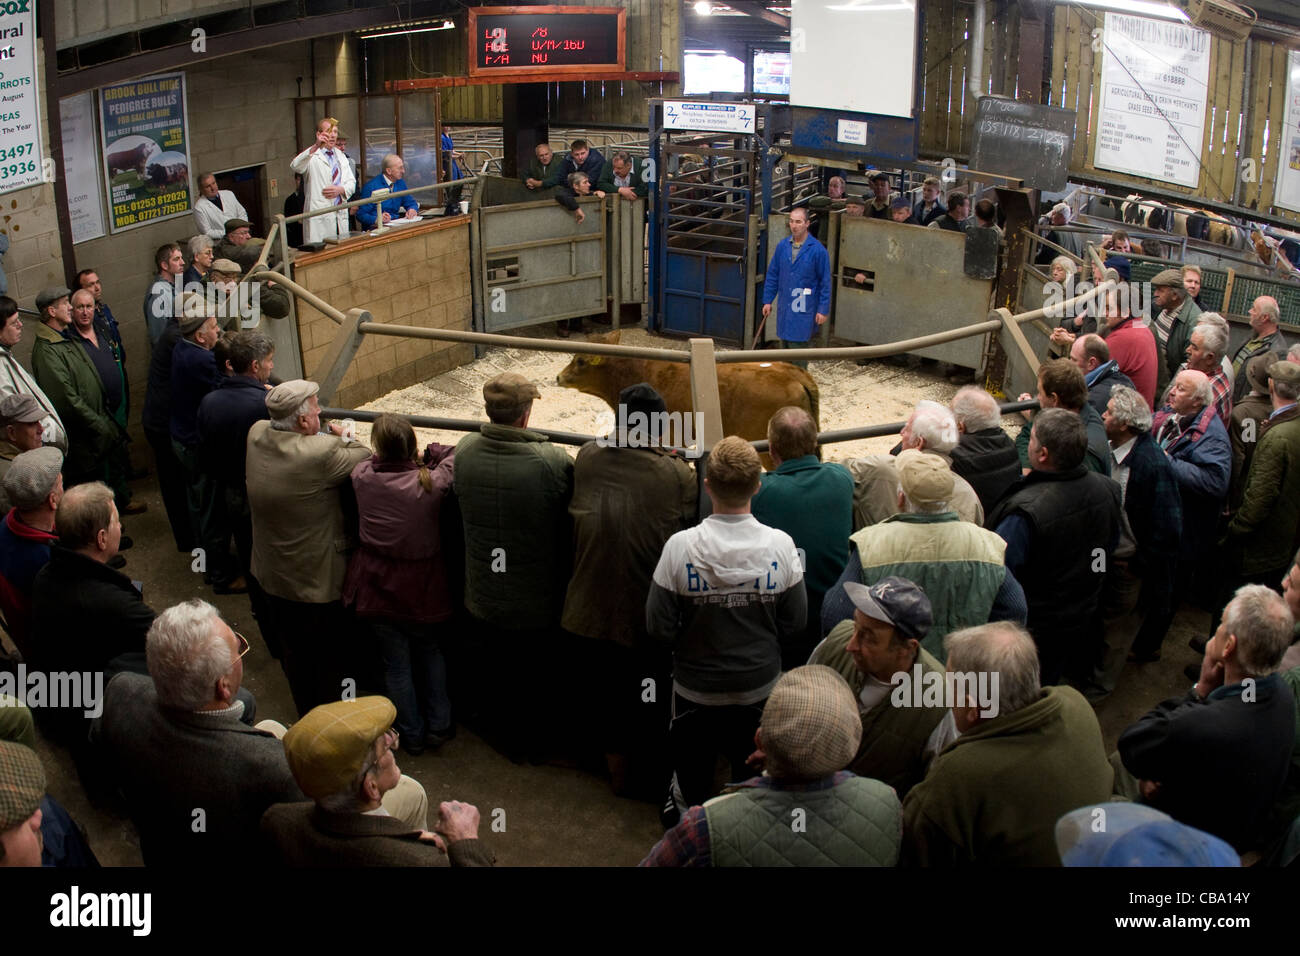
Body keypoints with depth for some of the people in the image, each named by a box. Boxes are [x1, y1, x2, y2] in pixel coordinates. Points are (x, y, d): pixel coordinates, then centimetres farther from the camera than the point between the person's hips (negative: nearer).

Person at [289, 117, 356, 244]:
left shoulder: (340, 155, 20)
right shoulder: (311, 155, -1)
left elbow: (351, 182, 18)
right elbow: (295, 166, -23)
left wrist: (341, 189, -6)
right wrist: (315, 147, -37)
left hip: (341, 215, 6)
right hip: (319, 218, -6)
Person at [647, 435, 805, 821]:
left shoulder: (680, 547, -22)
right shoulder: (780, 545, -18)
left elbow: (659, 628, -15)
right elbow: (795, 623, -7)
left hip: (696, 686, -1)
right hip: (760, 686, 1)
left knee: (692, 778, 22)